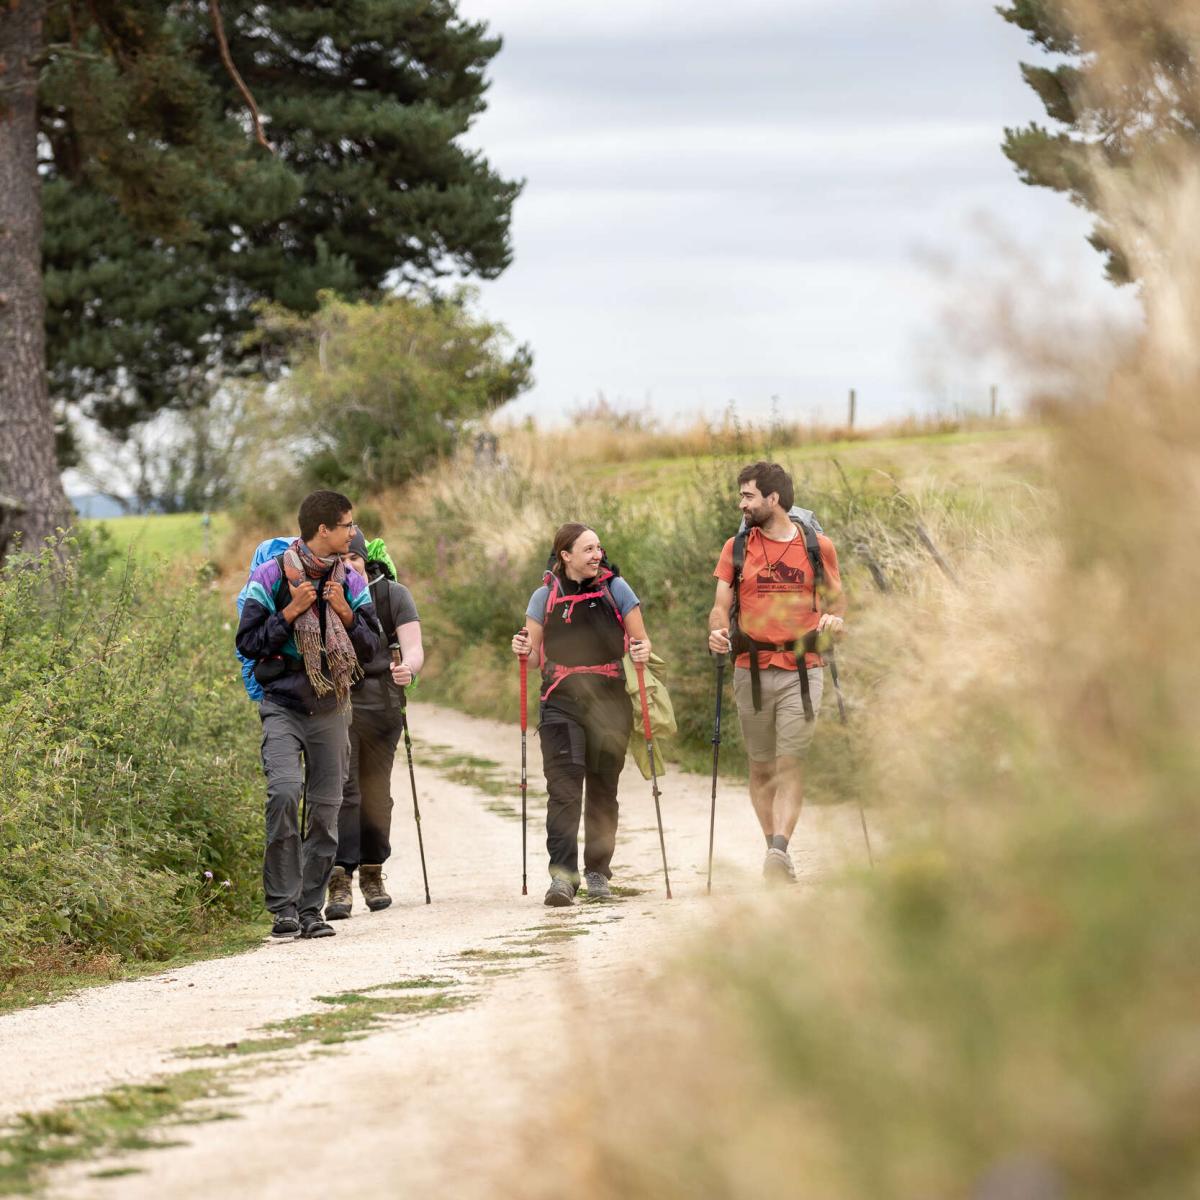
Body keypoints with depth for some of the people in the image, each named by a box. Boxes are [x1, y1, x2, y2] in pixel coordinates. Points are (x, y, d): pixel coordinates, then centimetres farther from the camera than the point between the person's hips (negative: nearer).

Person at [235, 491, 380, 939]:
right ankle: (283, 906, -16)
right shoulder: (271, 577, -4)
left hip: (331, 707, 4)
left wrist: (346, 614, -9)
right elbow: (247, 643, -3)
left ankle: (311, 907, 11)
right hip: (283, 704, -4)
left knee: (325, 807, 3)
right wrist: (290, 612, -14)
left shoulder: (351, 583, 7)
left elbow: (370, 649, 8)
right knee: (284, 792, -22)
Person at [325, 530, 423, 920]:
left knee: (376, 792, 10)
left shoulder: (393, 595, -1)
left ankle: (372, 873, 27)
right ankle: (340, 881, -18)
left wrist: (408, 668, -32)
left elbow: (413, 646, -9)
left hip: (380, 702, 1)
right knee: (341, 789, -13)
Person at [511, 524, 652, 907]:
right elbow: (534, 652, 12)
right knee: (563, 788, -15)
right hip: (561, 701, -1)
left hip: (608, 702, 1)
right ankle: (562, 876, -22)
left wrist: (641, 651, -15)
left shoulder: (615, 589, 5)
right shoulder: (545, 596, 6)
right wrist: (523, 649, -10)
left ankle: (598, 872, 22)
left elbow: (640, 641, 8)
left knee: (603, 790, 9)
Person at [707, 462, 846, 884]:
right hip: (751, 671, 2)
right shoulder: (736, 548, 8)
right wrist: (717, 631, -16)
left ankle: (779, 850, -22)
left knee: (790, 764, -13)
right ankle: (775, 849, 16)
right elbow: (722, 604, 5)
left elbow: (835, 597, 15)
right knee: (761, 767, 7)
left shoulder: (818, 547, 5)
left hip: (802, 670, -2)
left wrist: (835, 618, -8)